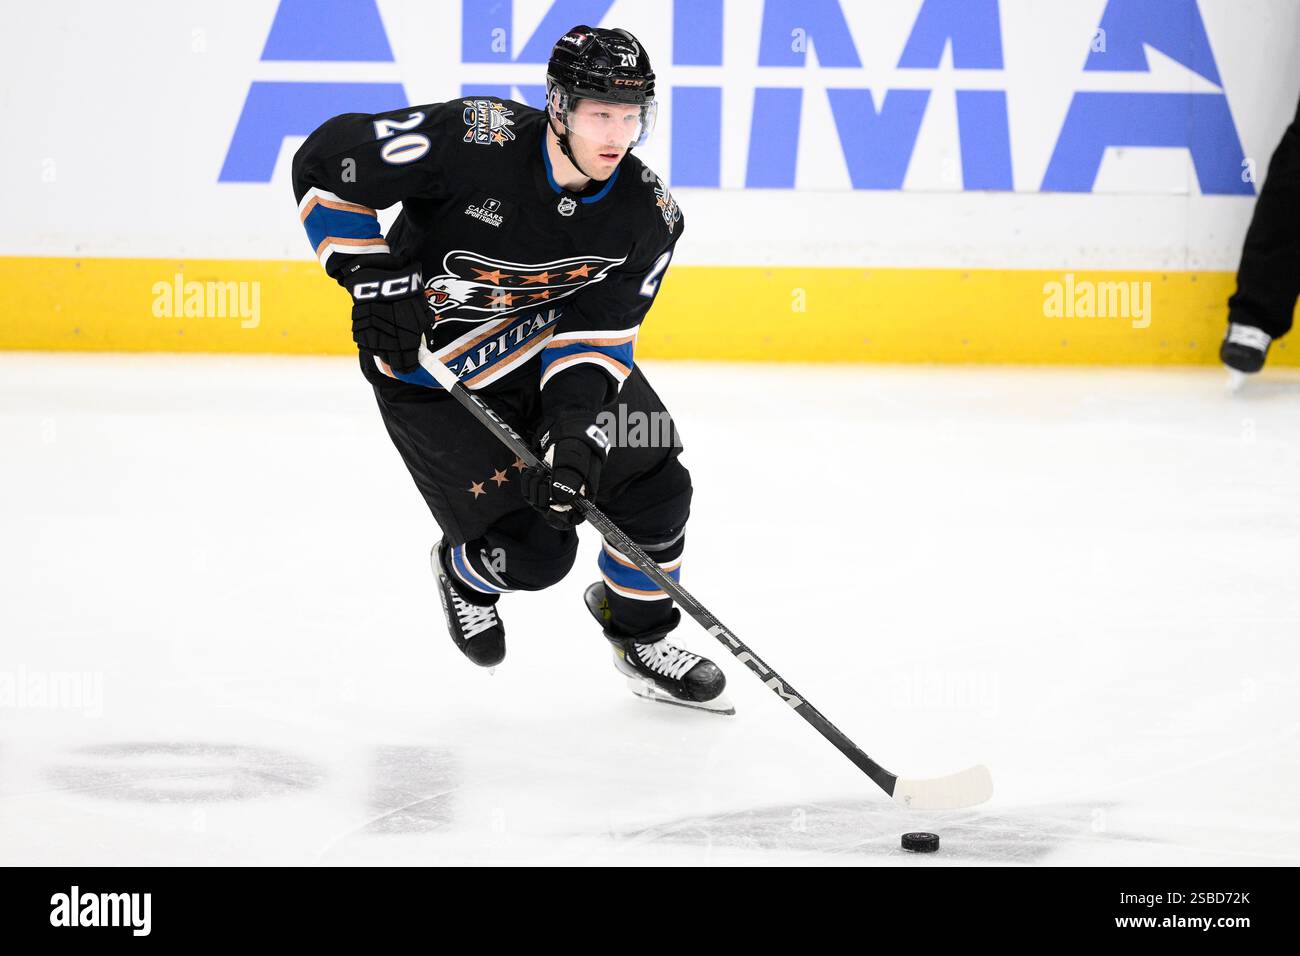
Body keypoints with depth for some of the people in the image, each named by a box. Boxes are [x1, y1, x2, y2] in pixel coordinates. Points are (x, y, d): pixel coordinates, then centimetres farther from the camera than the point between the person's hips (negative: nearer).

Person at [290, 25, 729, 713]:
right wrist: (373, 281, -26)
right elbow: (327, 162, -22)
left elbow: (596, 337, -14)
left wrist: (577, 432, -30)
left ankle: (642, 641, 22)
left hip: (550, 346, 5)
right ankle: (464, 567, 29)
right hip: (431, 369, -5)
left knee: (655, 485, -5)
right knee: (533, 550, -9)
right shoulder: (475, 139, -31)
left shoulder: (648, 214, -17)